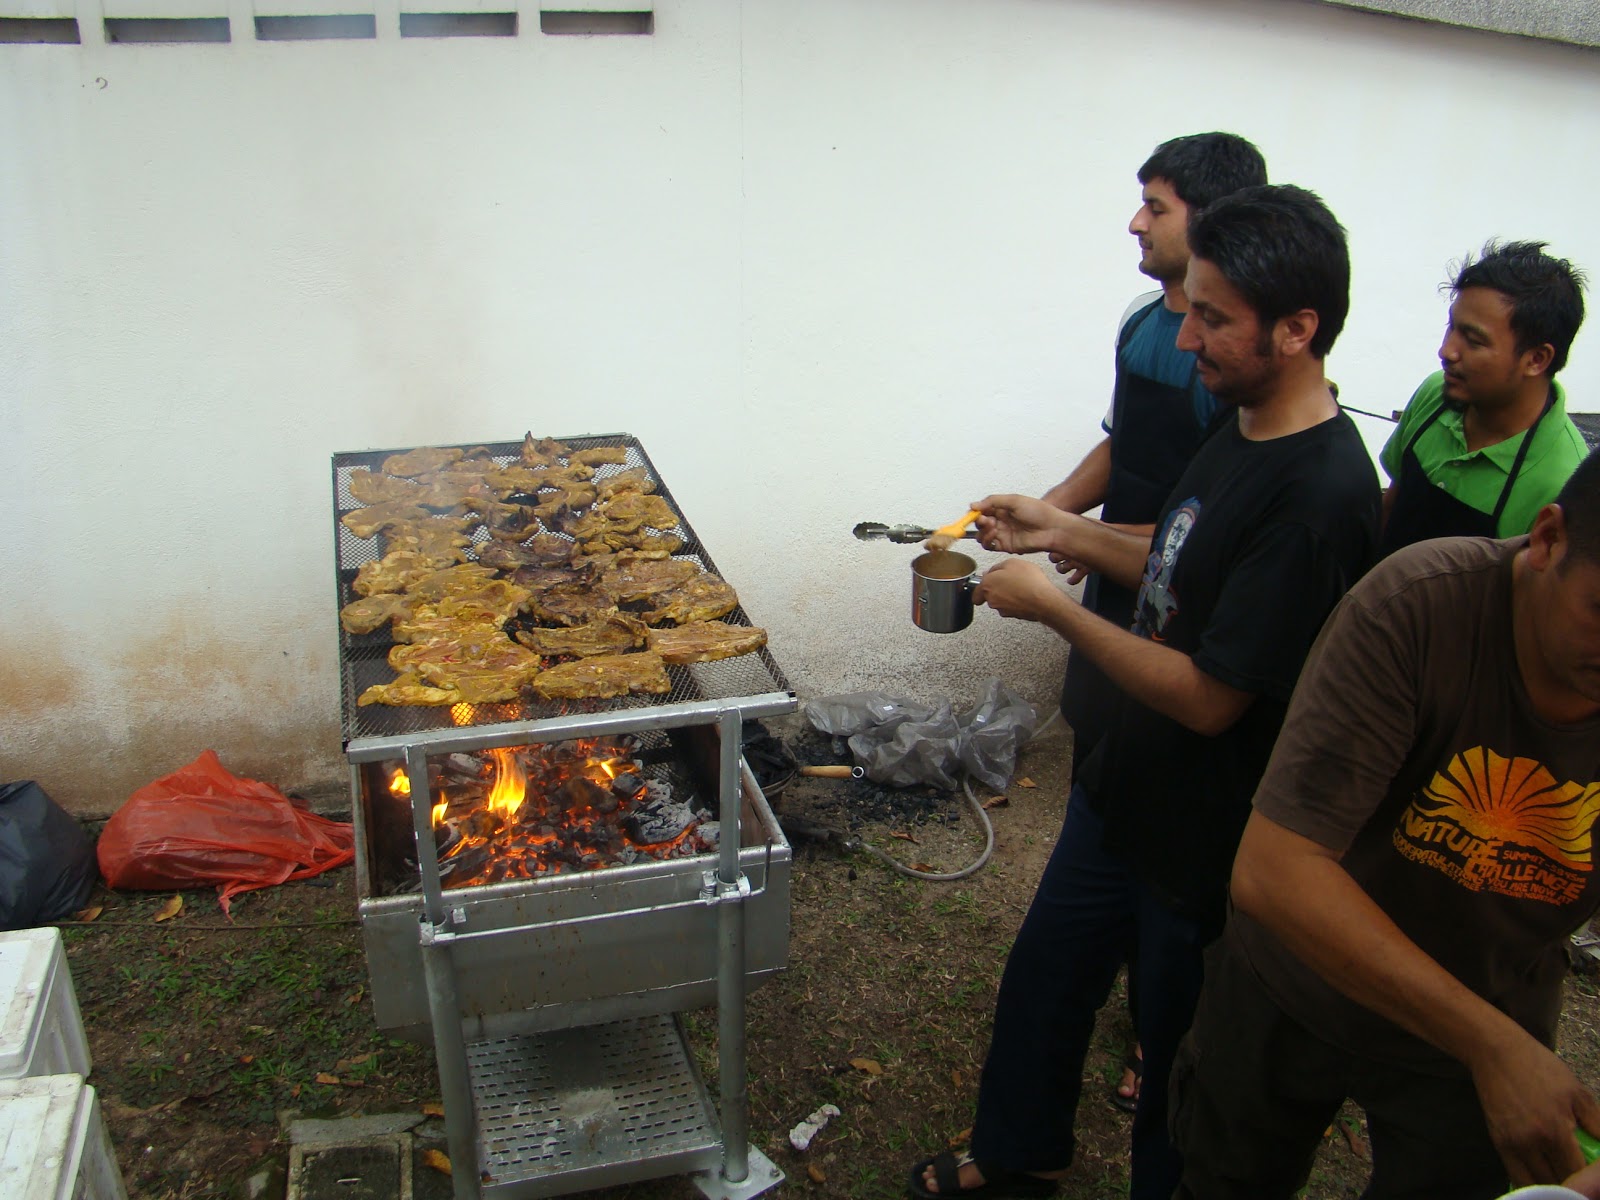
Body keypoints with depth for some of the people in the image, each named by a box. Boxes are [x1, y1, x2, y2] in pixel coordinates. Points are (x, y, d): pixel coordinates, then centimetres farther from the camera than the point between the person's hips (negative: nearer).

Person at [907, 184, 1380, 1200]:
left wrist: (1050, 605, -20)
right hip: (1125, 791, 9)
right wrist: (1067, 533, 4)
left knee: (1179, 1051, 15)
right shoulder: (1244, 430, 0)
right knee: (1045, 979, 25)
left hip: (1211, 844, -9)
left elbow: (1209, 697, -28)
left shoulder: (1321, 496, -29)